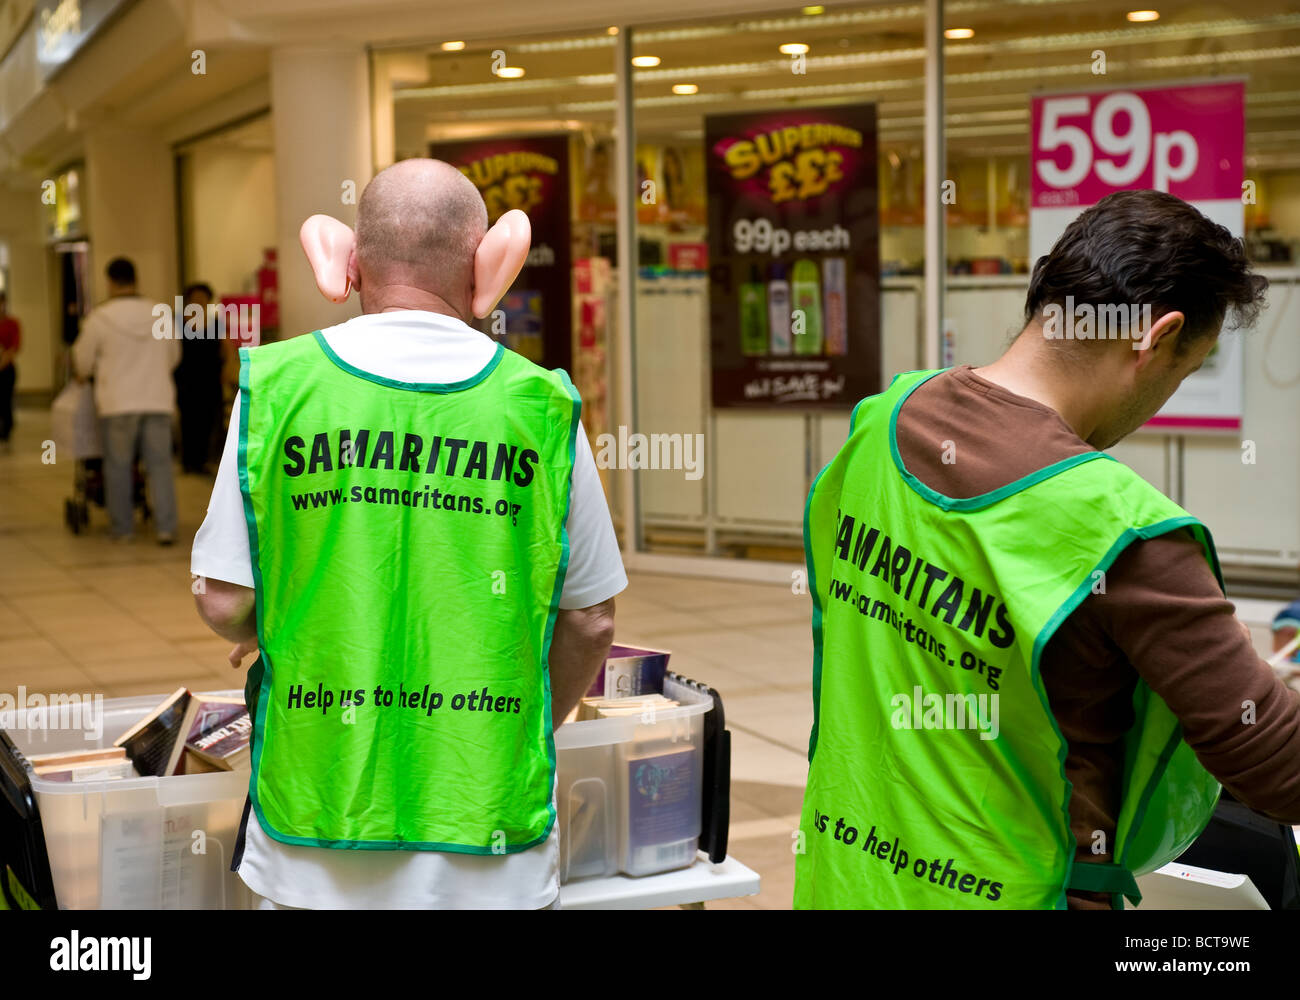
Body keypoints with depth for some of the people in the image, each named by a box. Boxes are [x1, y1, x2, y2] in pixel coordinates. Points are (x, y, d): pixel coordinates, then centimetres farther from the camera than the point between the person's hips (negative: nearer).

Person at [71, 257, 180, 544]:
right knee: (160, 465, 4)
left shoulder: (100, 318, -5)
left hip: (118, 402, -2)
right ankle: (166, 528, -3)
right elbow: (173, 356, 19)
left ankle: (122, 528, 13)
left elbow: (82, 364, 6)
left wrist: (84, 372, 30)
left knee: (118, 467, 8)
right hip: (157, 400, 2)